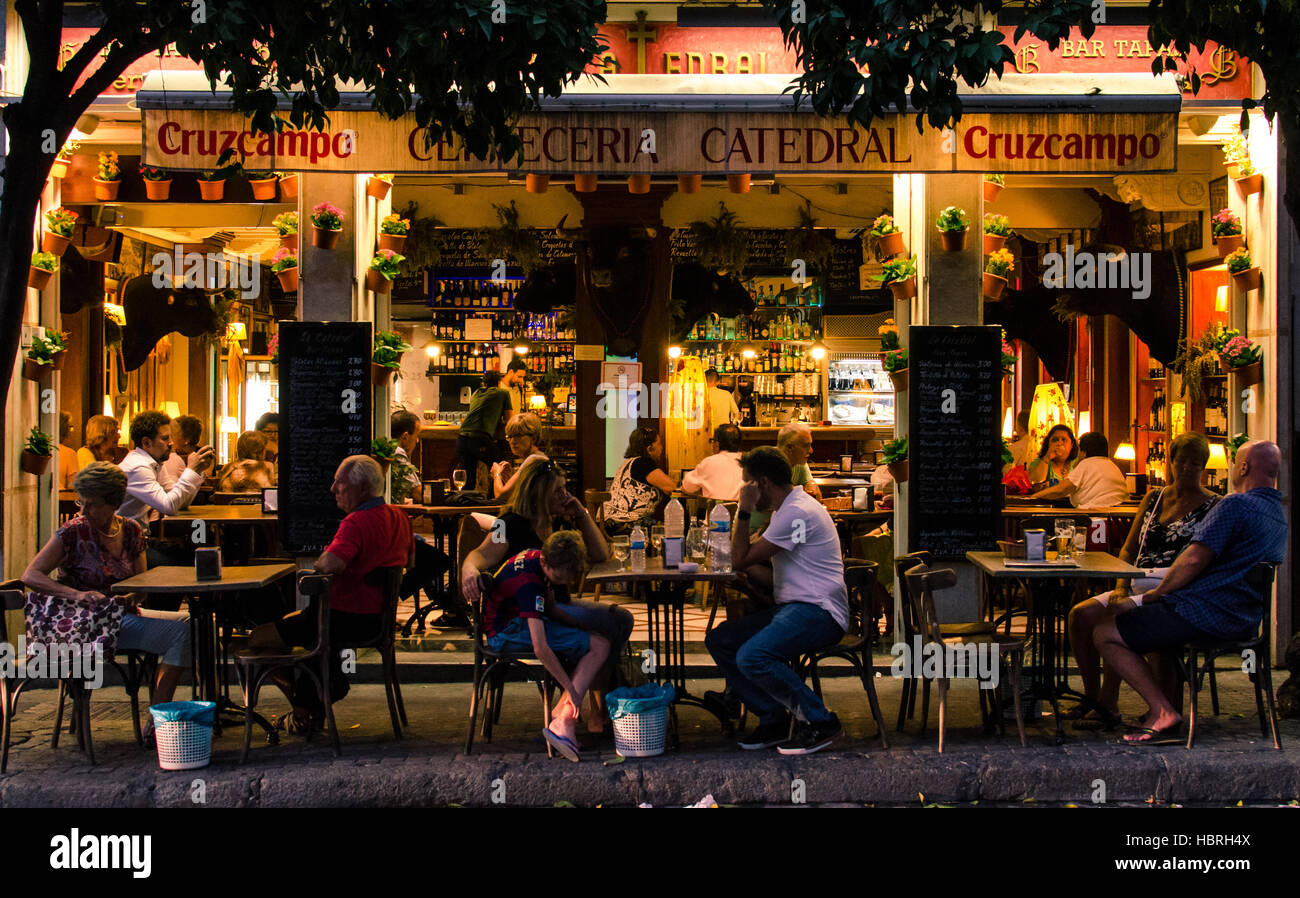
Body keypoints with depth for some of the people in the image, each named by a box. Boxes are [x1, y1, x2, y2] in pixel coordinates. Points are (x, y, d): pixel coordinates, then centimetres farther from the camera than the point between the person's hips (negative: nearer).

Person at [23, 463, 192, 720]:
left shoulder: (131, 530, 8)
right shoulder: (72, 533, -7)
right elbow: (30, 576, -13)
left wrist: (130, 596, -13)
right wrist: (77, 594, -27)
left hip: (126, 612, 6)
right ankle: (157, 722, -18)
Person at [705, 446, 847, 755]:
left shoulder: (797, 513, -15)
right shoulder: (789, 508, 19)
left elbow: (741, 559, -14)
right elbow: (752, 561, 28)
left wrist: (744, 510, -7)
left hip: (818, 611, -11)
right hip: (792, 608, 11)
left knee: (752, 657, -30)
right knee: (718, 640, 0)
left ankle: (819, 721, -13)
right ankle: (773, 719, 3)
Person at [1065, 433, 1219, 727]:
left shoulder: (1212, 505, 2)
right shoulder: (1154, 499, 18)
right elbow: (1129, 549, 18)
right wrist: (1121, 587, 0)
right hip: (1138, 587, 6)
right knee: (1080, 614, -16)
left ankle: (1108, 703, -20)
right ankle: (1092, 698, -4)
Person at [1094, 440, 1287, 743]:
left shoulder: (1236, 505, -16)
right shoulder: (1280, 514, 15)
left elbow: (1194, 560, -21)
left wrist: (1152, 595, -7)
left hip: (1208, 615, -10)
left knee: (1105, 634, -5)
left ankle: (1163, 710, -12)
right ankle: (1161, 704, 24)